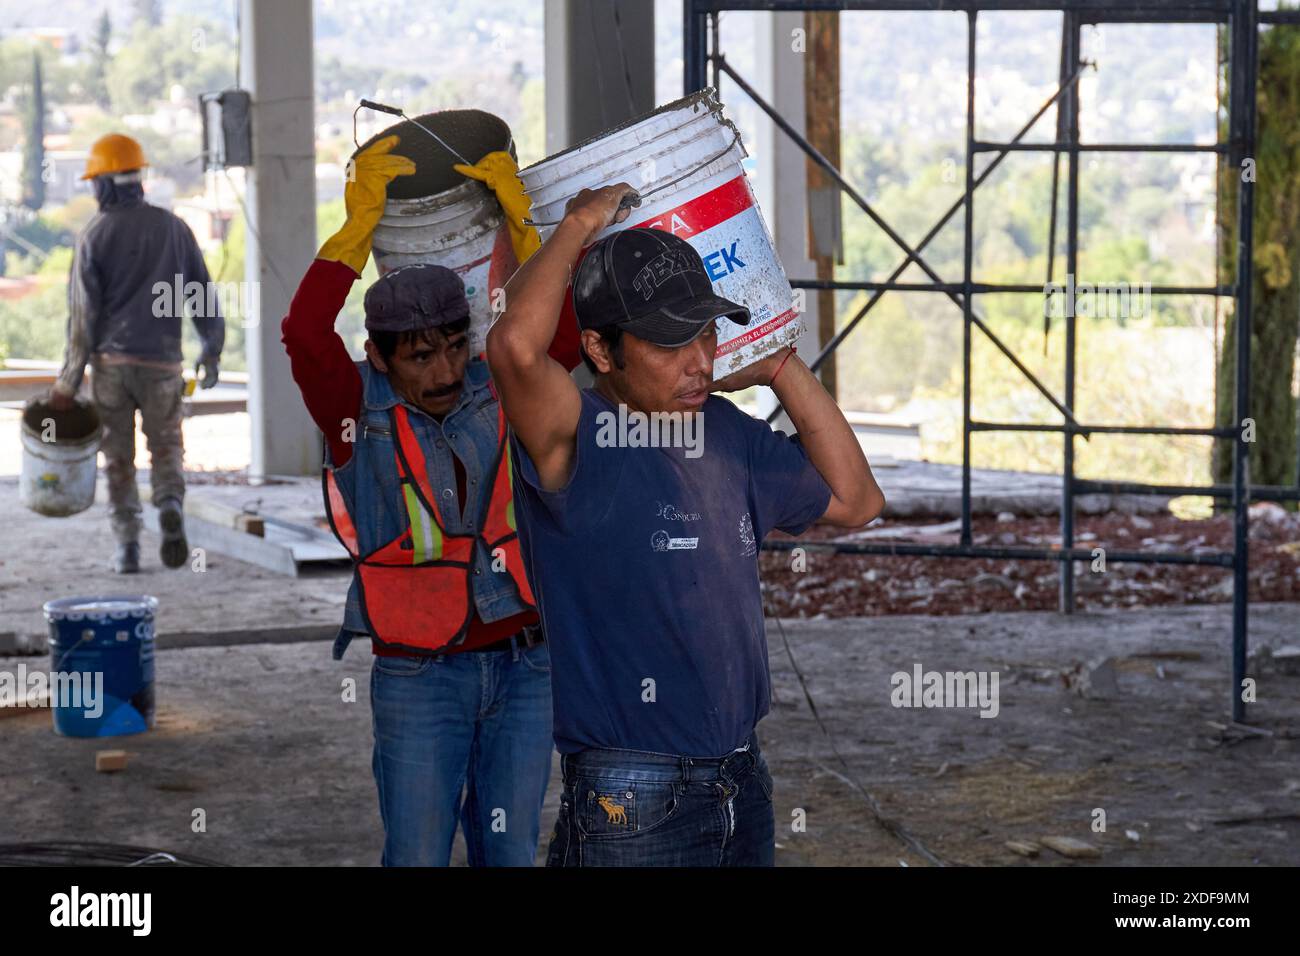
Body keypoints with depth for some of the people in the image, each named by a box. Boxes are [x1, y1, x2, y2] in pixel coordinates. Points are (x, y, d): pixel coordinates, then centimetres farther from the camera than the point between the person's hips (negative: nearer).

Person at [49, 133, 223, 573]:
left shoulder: (94, 235, -4)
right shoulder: (172, 227, 3)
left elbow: (82, 314, -7)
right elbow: (203, 293, 5)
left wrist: (68, 383, -4)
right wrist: (212, 351, 17)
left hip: (111, 360, -1)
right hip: (162, 360, 1)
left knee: (118, 456, 8)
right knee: (166, 446, 12)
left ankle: (127, 546, 5)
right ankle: (170, 505, -17)